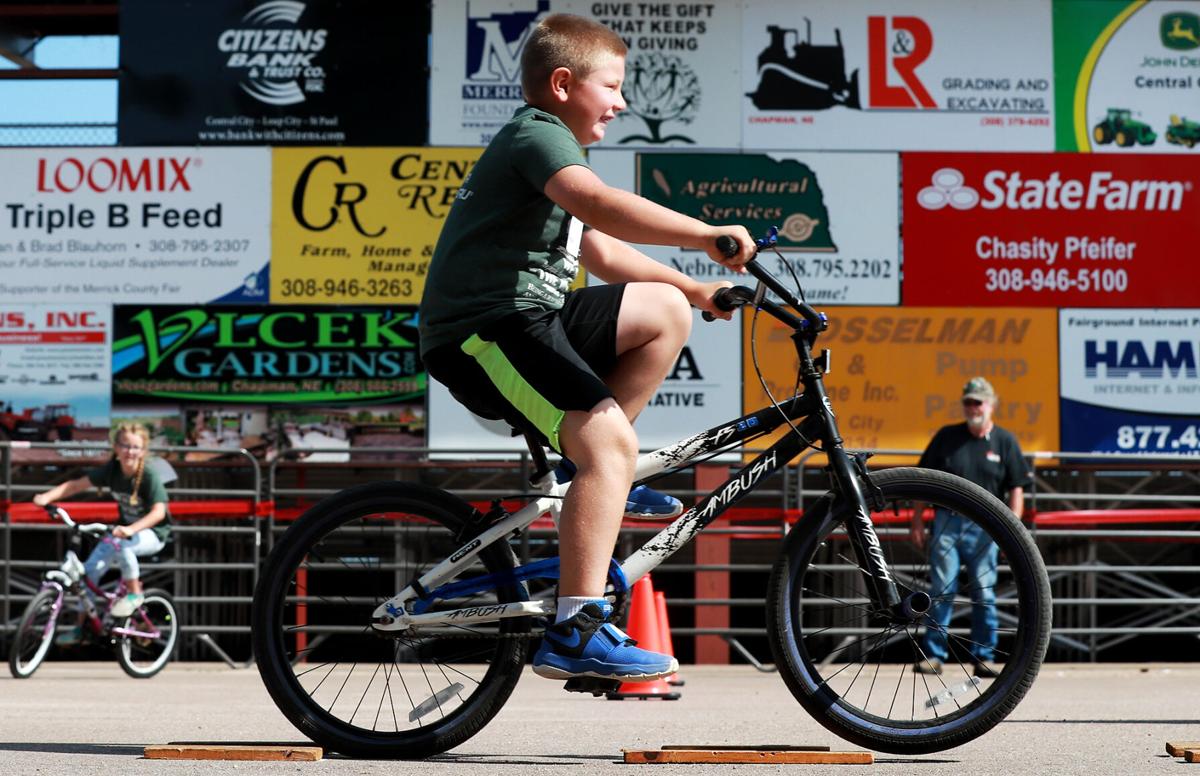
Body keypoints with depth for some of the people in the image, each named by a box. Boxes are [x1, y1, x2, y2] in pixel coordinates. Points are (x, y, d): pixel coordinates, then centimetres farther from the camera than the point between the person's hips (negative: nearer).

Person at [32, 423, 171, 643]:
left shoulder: (150, 475, -22)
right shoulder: (111, 470, -7)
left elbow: (158, 512, -32)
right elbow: (76, 485, -8)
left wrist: (131, 529, -48)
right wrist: (47, 497, -23)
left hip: (152, 534, -6)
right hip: (125, 528, 6)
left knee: (120, 543, -37)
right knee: (90, 569, -9)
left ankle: (134, 593, -15)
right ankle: (80, 627, 3)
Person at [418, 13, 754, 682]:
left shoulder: (553, 148, 26)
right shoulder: (537, 133, -9)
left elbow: (603, 254, 31)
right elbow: (598, 204, -30)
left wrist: (695, 288, 24)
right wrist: (705, 235, -36)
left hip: (533, 316, 10)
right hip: (483, 331, -10)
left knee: (665, 311, 9)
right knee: (611, 440, -24)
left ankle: (593, 474, 10)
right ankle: (576, 633, -28)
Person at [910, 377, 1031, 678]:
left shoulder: (1005, 441, 5)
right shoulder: (947, 436, 7)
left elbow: (1016, 489, 3)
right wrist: (917, 521, 5)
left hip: (984, 526, 0)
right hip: (947, 521, 0)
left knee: (984, 594, 2)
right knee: (941, 591, -3)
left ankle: (983, 656, 9)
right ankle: (933, 654, 1)